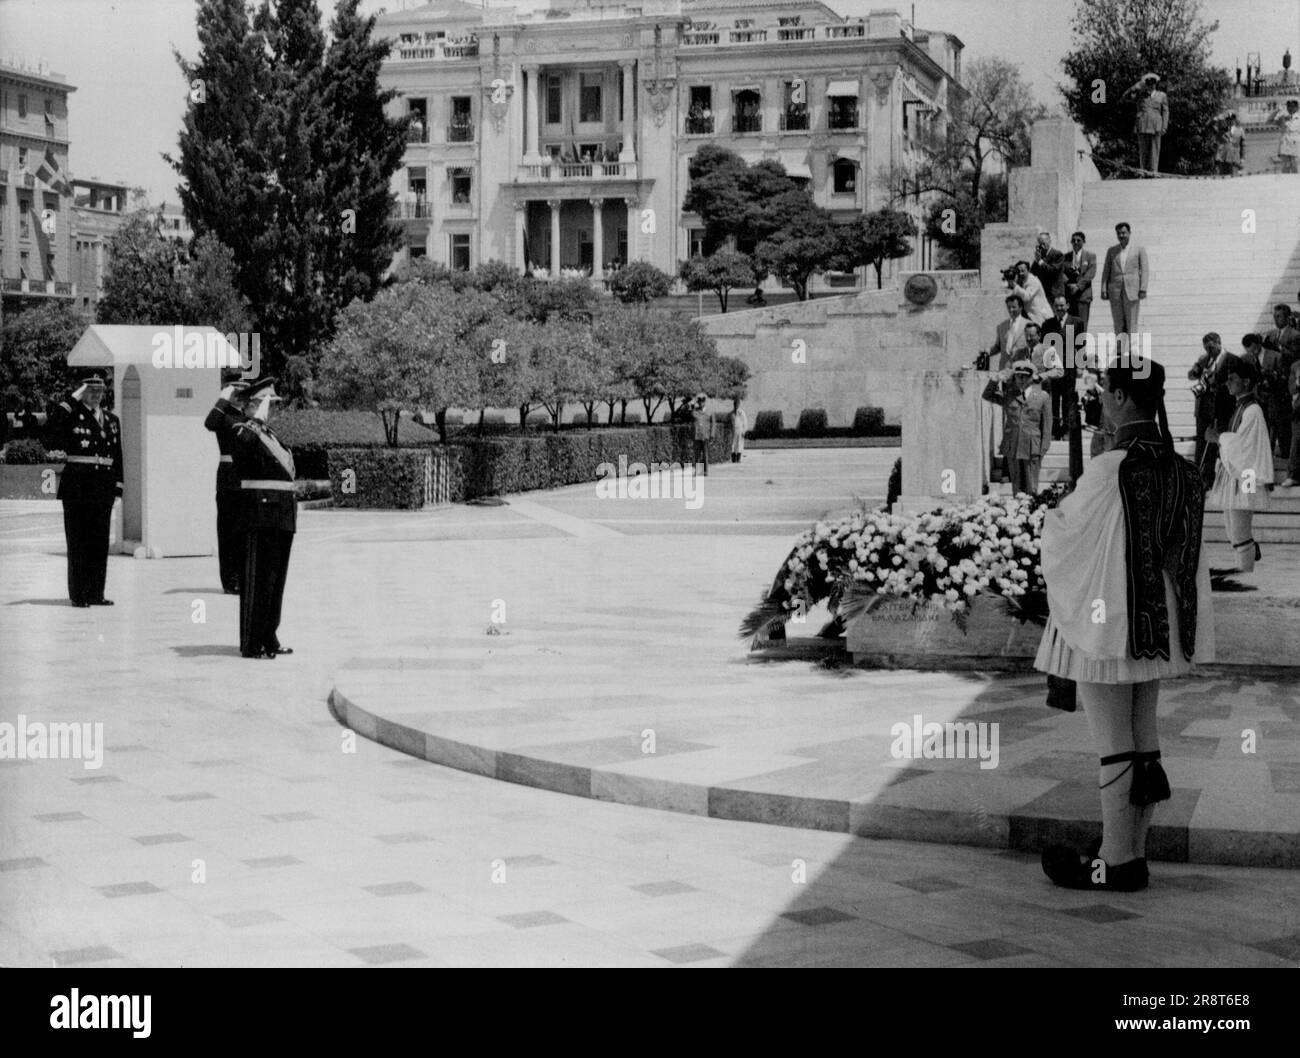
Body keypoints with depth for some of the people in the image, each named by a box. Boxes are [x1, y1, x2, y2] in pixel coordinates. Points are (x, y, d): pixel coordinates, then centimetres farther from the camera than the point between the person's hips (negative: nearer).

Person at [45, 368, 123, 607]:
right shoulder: (71, 415, -1)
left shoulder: (112, 420, 15)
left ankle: (96, 593, 12)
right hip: (77, 484, -5)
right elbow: (50, 434, -21)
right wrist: (72, 400, -18)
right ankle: (78, 594, 3)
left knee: (100, 541, 6)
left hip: (103, 487, 5)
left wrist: (117, 488, 9)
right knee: (78, 540, -1)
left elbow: (118, 457, 16)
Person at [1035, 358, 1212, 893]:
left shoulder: (1110, 470, -21)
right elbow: (1184, 551, 9)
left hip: (1107, 620, -7)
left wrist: (1050, 518, 13)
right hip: (1159, 622, 7)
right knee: (1143, 736, 14)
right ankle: (1134, 852, 22)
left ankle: (1115, 862, 7)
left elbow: (1064, 533, -9)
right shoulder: (1180, 470, 1)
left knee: (1113, 743, 0)